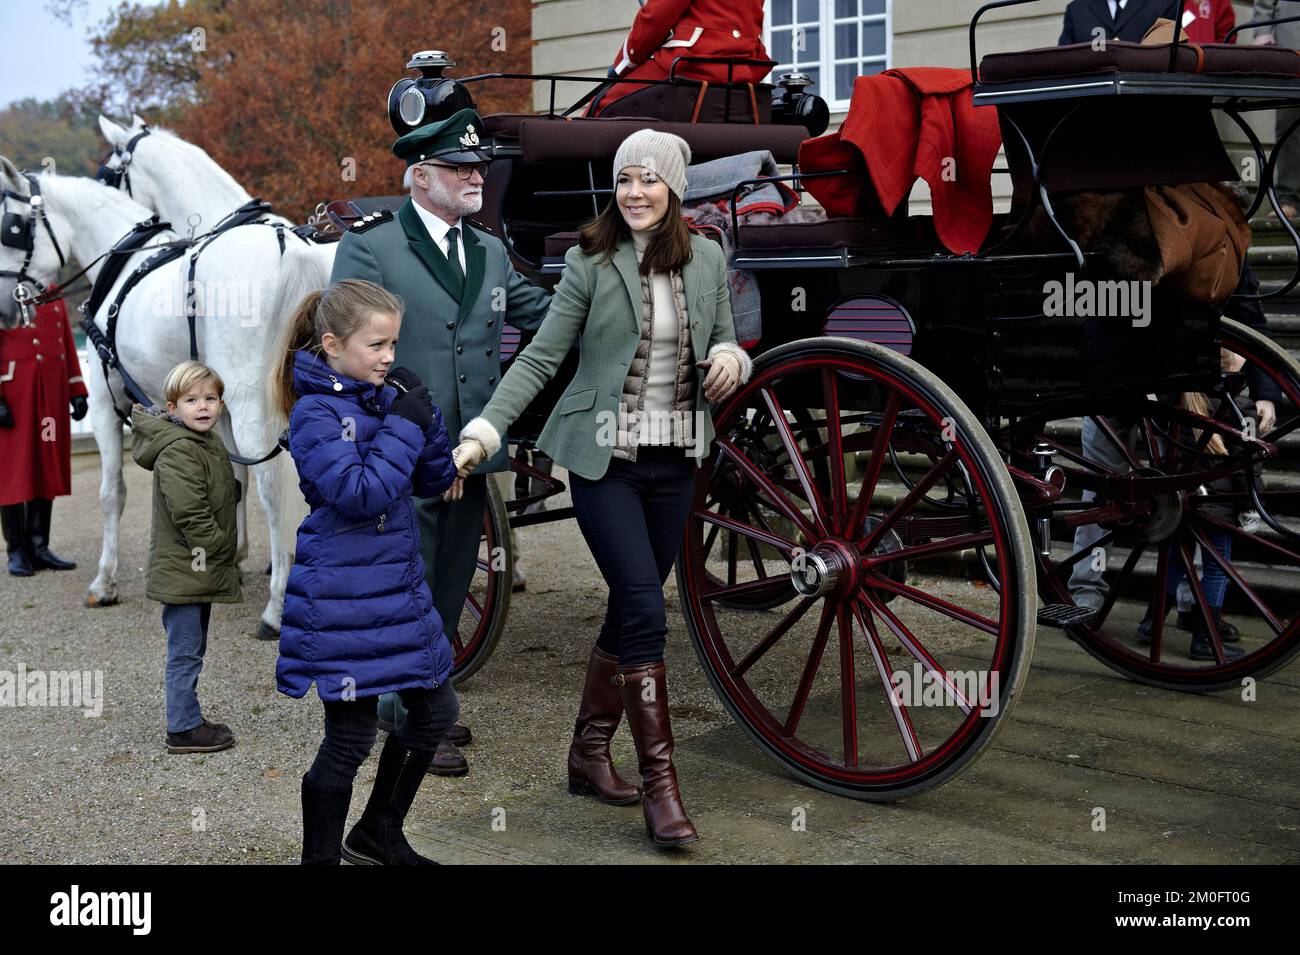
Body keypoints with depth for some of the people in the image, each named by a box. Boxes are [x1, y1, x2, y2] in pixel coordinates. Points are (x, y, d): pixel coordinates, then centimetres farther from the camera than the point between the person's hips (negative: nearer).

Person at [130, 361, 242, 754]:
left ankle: (188, 721, 26)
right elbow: (189, 514, -25)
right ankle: (184, 729, 4)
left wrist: (224, 556, 18)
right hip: (183, 570, -10)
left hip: (201, 571, 10)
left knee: (192, 649, 17)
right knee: (185, 652, -3)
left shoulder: (210, 443, 14)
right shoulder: (177, 452, -19)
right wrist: (219, 551, -17)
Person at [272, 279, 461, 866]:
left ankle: (377, 837, 34)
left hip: (398, 586, 8)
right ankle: (320, 856, 16)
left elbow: (433, 482, 9)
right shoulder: (317, 413, -15)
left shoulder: (383, 397, 7)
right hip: (343, 601, -8)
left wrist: (425, 415, -6)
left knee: (435, 711, 16)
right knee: (350, 739, -1)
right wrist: (403, 424, -20)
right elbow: (362, 493, -25)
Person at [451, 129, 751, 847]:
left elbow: (725, 344, 16)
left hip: (675, 461, 4)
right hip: (604, 458, -4)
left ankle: (588, 754, 26)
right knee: (645, 611, -11)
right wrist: (482, 434, -13)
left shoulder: (706, 259, 5)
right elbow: (540, 358, -5)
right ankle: (660, 786, -4)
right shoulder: (591, 262, -5)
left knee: (630, 611, 11)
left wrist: (729, 360, -9)